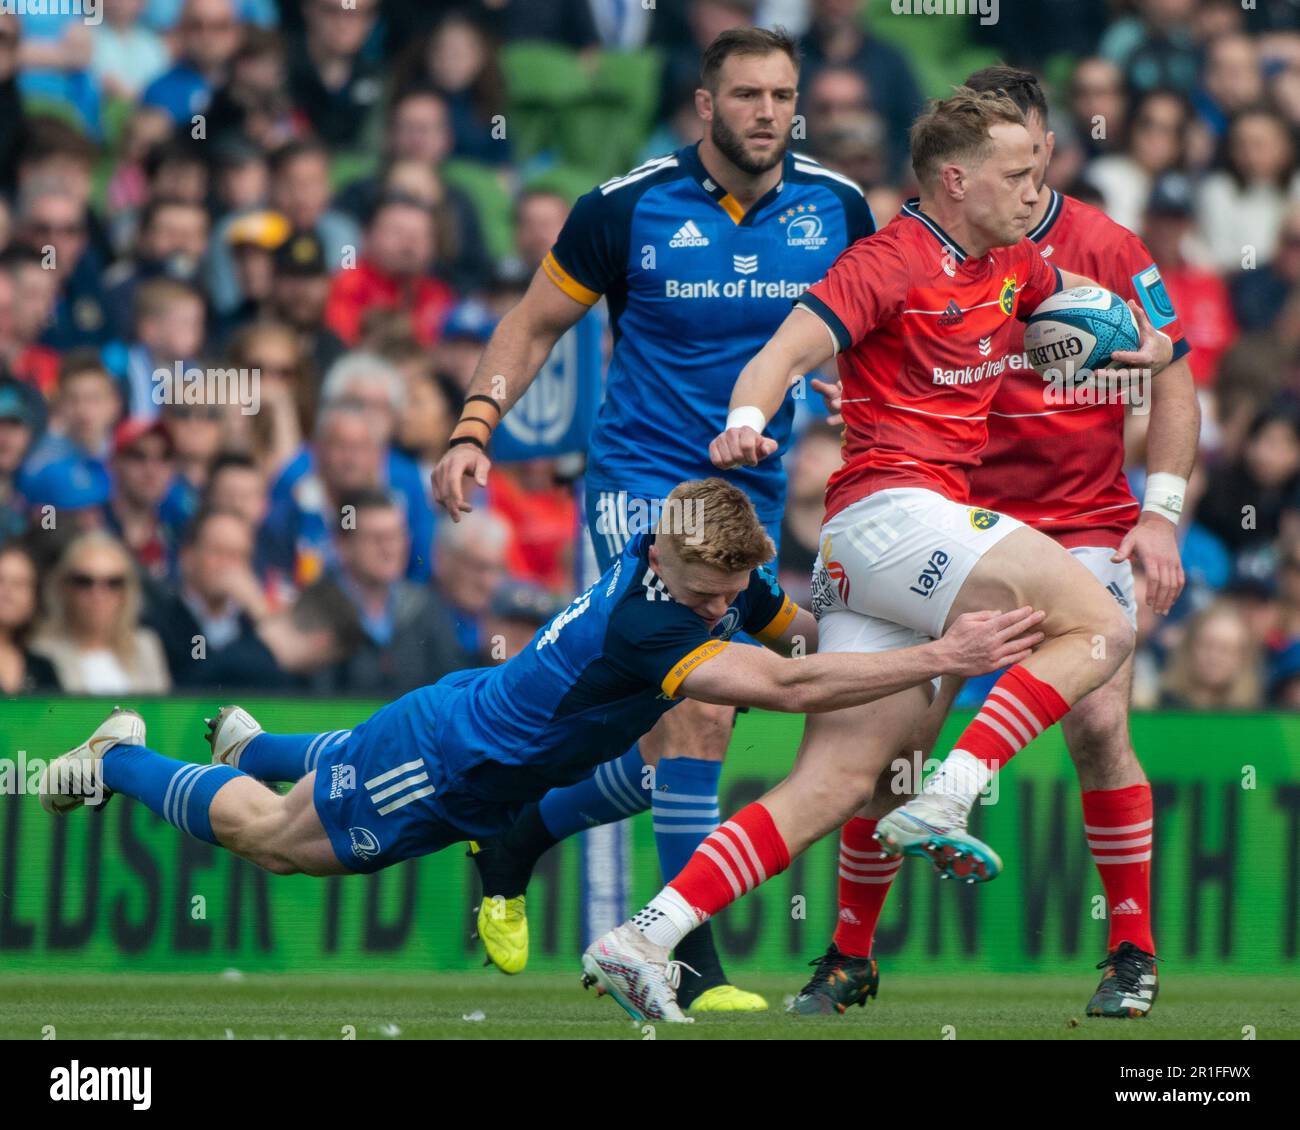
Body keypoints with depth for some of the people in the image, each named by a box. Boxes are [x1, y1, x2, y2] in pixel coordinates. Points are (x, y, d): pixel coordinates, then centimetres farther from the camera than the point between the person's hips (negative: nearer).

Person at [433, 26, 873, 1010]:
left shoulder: (836, 208, 0)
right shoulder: (629, 206, -8)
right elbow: (536, 323, 3)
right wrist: (475, 428, -9)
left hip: (754, 493, 5)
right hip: (641, 476, -5)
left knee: (682, 743, 7)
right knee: (692, 706, -21)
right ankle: (693, 962, -20)